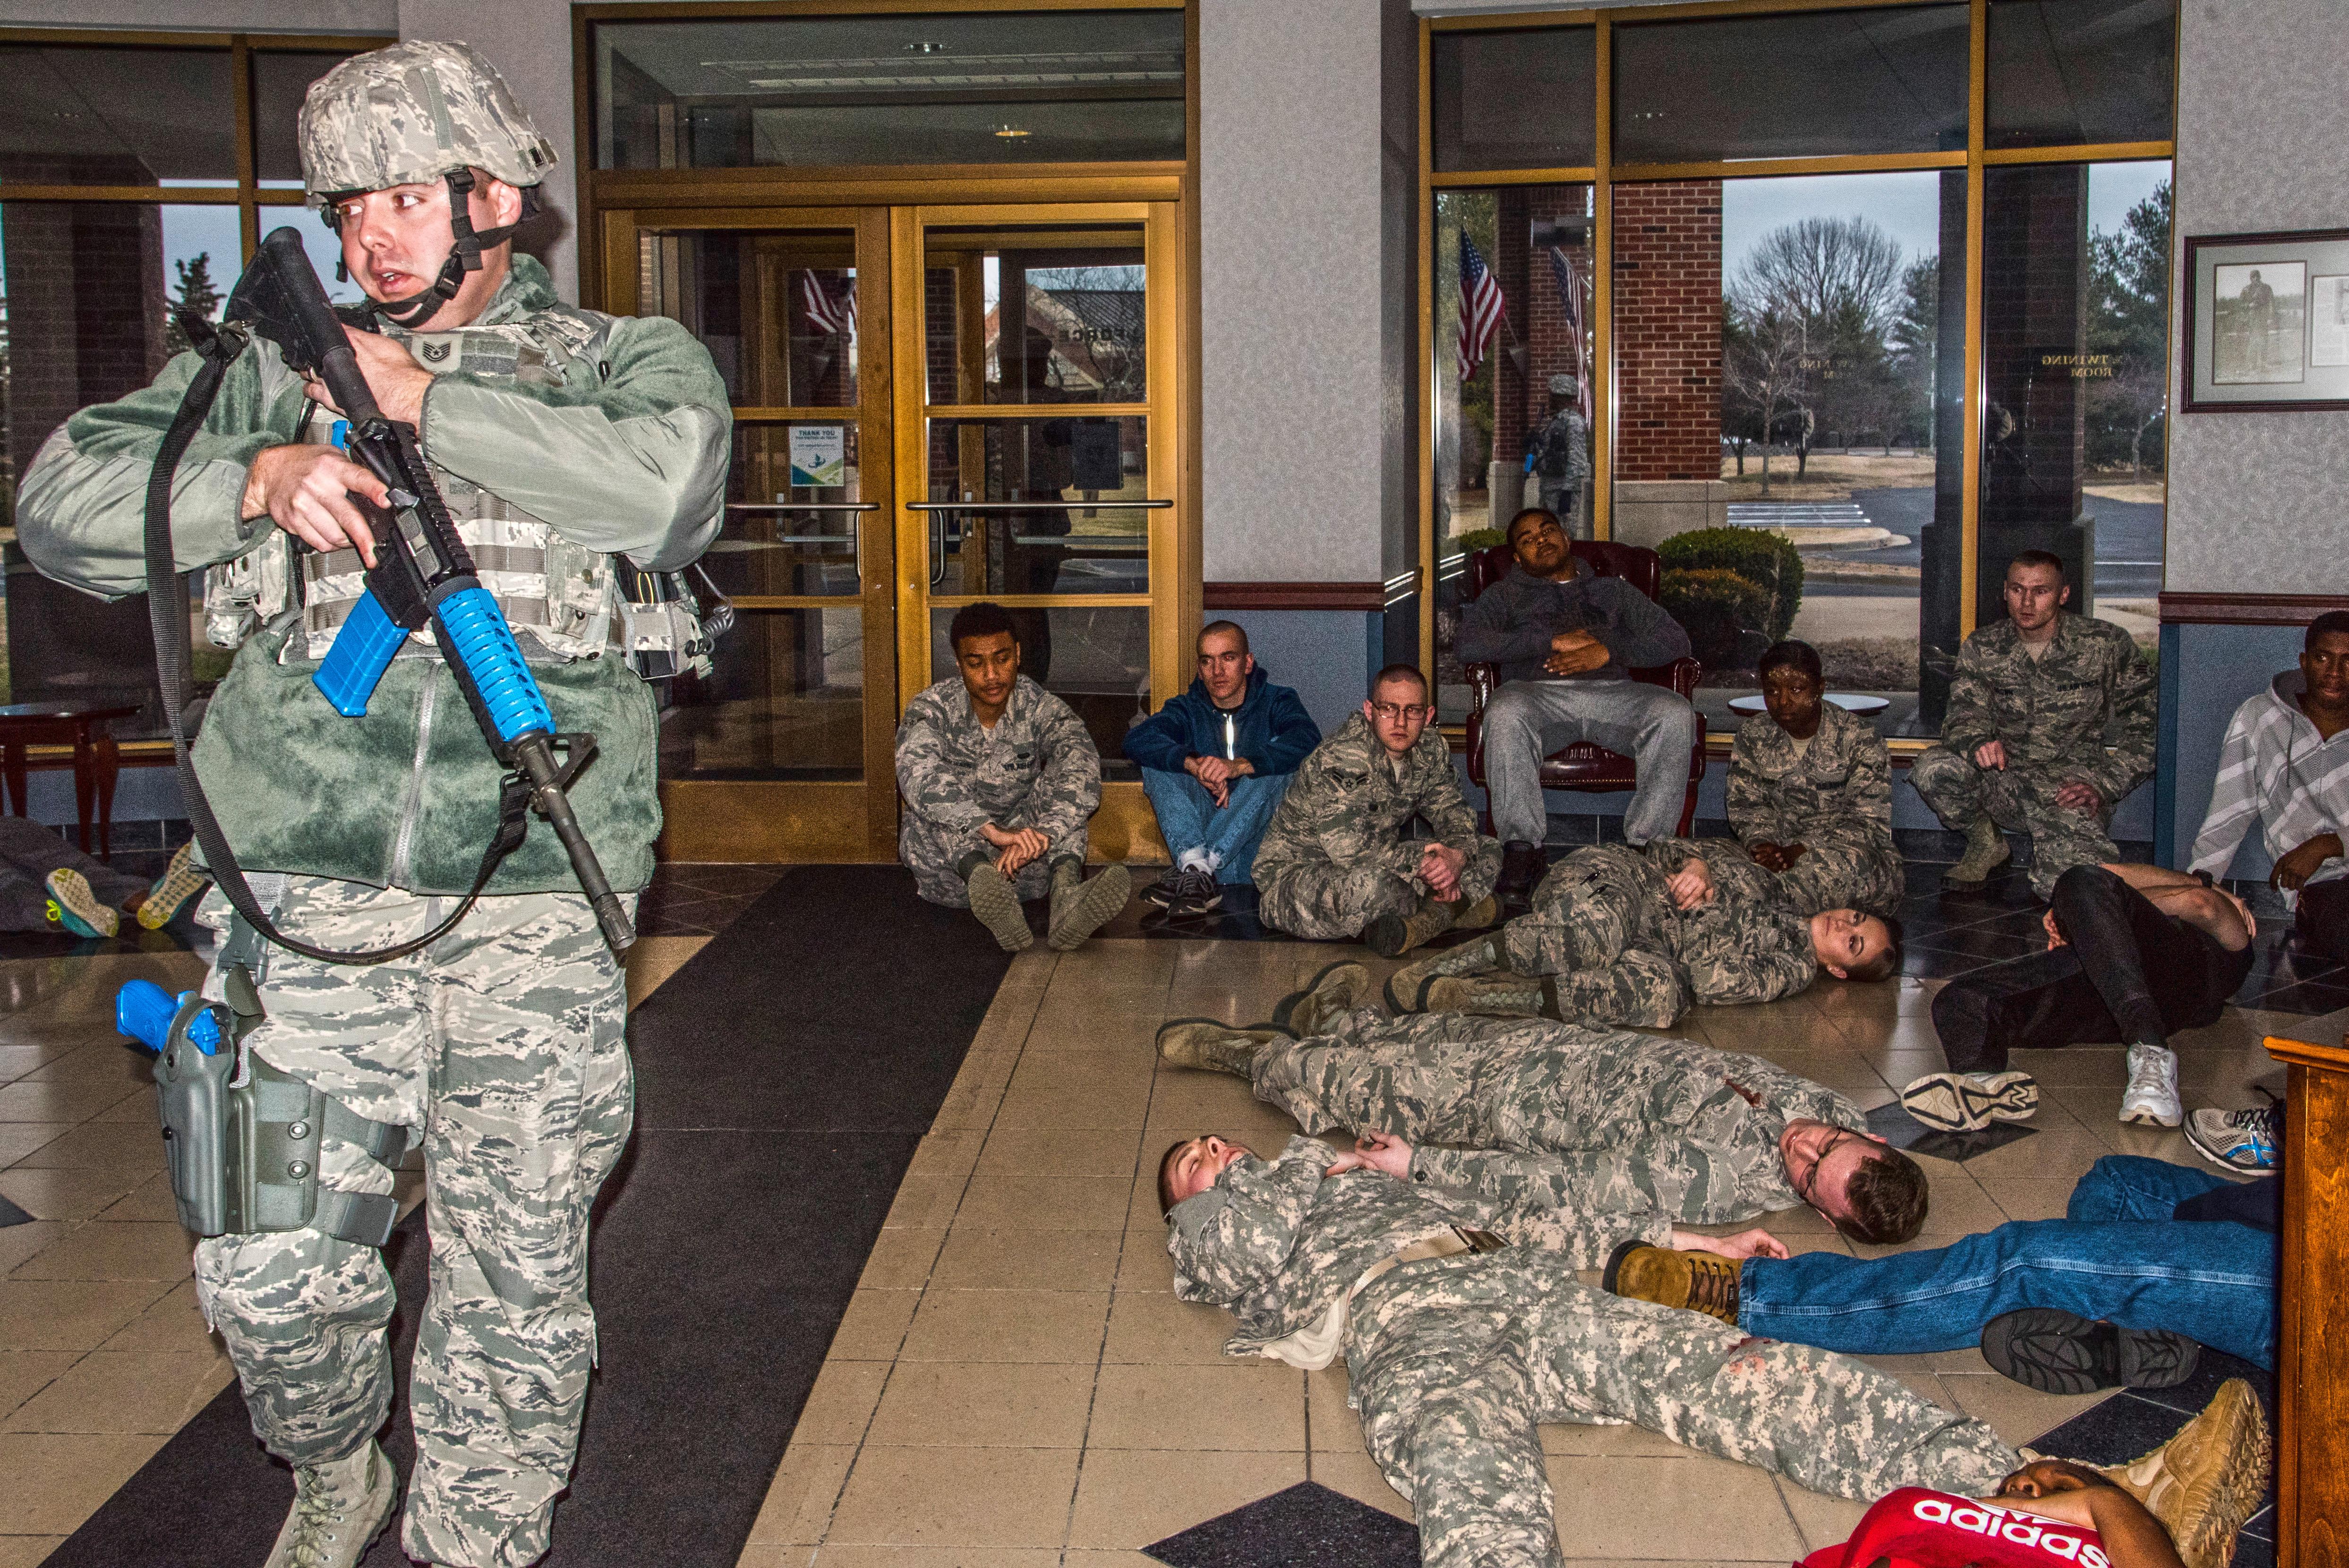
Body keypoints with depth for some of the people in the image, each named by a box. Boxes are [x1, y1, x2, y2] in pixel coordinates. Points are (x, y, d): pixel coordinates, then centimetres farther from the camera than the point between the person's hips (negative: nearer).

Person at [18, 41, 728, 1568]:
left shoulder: (624, 360, 10)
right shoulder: (274, 368, 15)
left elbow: (670, 485, -13)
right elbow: (65, 505, 7)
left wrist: (426, 403, -10)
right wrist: (260, 478, -10)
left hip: (534, 897, -1)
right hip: (309, 885, 2)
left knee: (518, 1281, 4)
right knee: (269, 1264, 0)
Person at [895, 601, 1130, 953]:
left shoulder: (1041, 709, -3)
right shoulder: (930, 711, -7)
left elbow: (1082, 768, -24)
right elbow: (917, 775, -30)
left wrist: (1039, 833, -44)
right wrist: (993, 831, -47)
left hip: (1026, 870, 1)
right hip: (952, 868, -1)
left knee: (1064, 781, -19)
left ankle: (1066, 893, -47)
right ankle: (983, 881, -57)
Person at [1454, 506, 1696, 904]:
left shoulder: (1613, 590, 30)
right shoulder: (1506, 595, 26)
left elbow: (1675, 639, 16)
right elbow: (1467, 644, 4)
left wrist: (1608, 652, -3)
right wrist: (1552, 641, -3)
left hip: (1611, 690, 2)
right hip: (1538, 691, -1)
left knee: (1675, 714, -30)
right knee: (1505, 714, -38)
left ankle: (1647, 843, -28)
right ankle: (1523, 846, -34)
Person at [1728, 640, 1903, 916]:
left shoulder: (1860, 738, -7)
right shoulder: (1752, 736, 6)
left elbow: (1871, 823, -12)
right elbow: (1747, 809, 7)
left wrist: (1798, 852, -27)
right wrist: (1764, 845, -19)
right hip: (1782, 847, 3)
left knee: (1850, 862, -41)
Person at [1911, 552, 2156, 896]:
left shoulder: (2107, 644, 2)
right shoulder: (1981, 649, 8)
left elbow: (2144, 729, 2)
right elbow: (1965, 714, -2)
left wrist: (2103, 785, -12)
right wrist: (1978, 743, -28)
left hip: (2071, 786, -2)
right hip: (2003, 778, 2)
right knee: (1932, 768, -30)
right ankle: (1986, 845, 2)